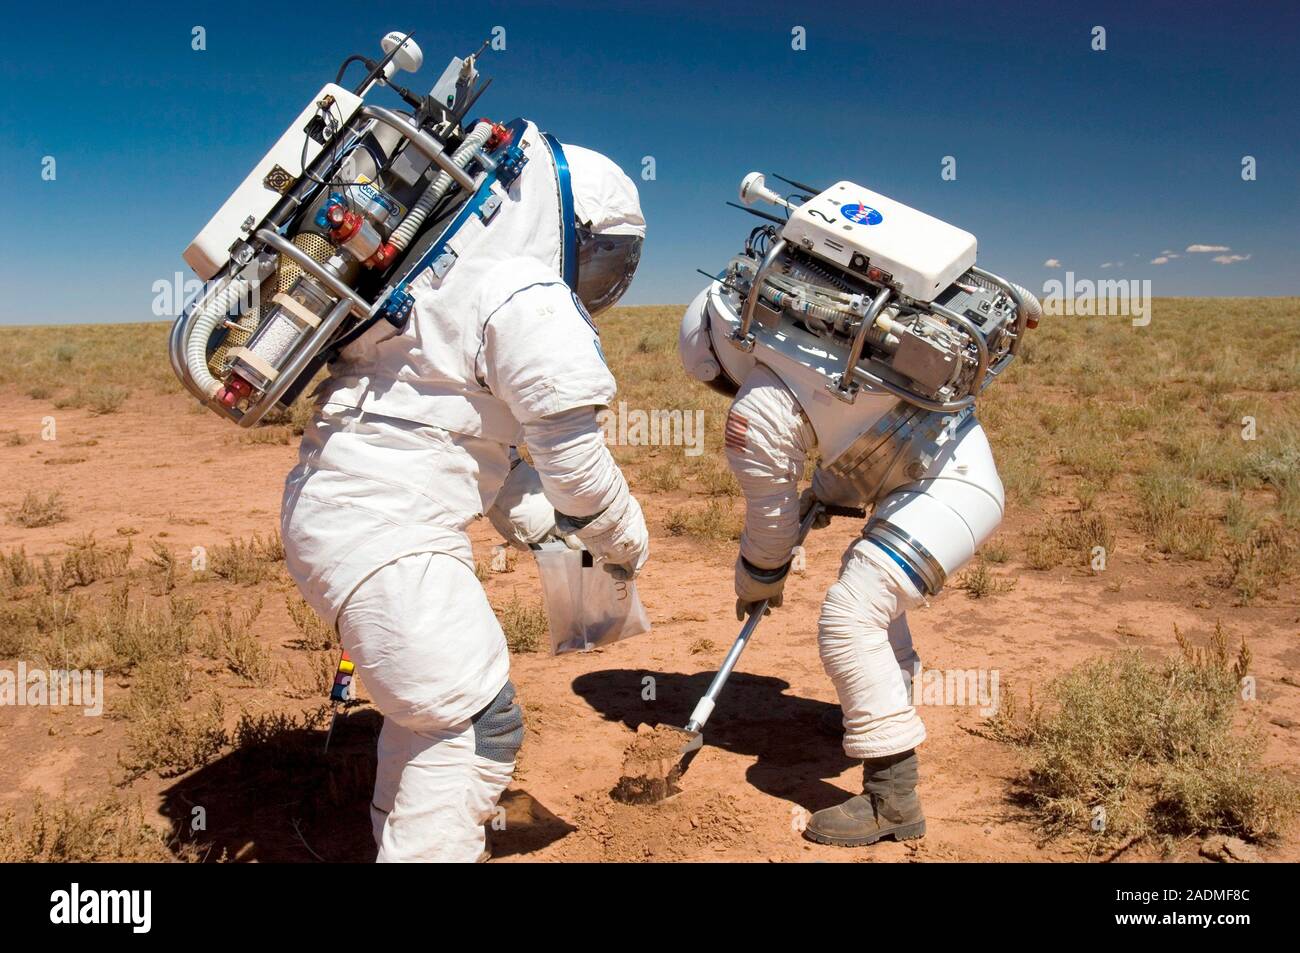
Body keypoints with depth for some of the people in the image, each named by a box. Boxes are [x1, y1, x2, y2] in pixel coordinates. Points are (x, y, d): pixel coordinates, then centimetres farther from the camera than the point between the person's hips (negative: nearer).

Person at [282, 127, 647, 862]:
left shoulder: (456, 278, 18)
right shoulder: (529, 299, -13)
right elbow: (574, 455, -13)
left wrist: (550, 527, 14)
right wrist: (628, 543, 4)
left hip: (337, 507, 11)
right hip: (384, 530, -11)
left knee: (434, 698, 26)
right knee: (480, 725, -8)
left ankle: (402, 836, 44)